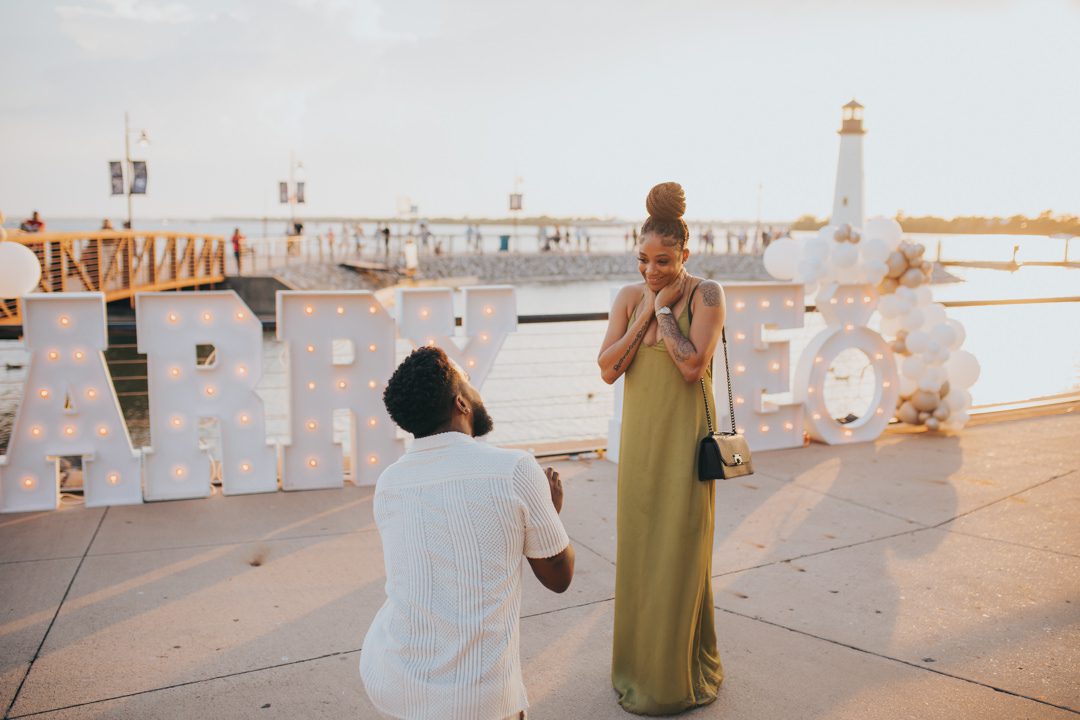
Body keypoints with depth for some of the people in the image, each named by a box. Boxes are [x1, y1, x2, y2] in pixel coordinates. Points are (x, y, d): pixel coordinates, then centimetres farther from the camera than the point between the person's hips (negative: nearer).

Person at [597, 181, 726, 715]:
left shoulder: (706, 295, -10)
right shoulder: (629, 297, 3)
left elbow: (693, 365, -22)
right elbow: (608, 370, -6)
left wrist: (665, 310, -14)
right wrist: (644, 314, -12)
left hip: (685, 438, -4)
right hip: (639, 437, 5)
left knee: (680, 554, 3)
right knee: (638, 548, 13)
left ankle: (681, 674, 23)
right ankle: (640, 662, 32)